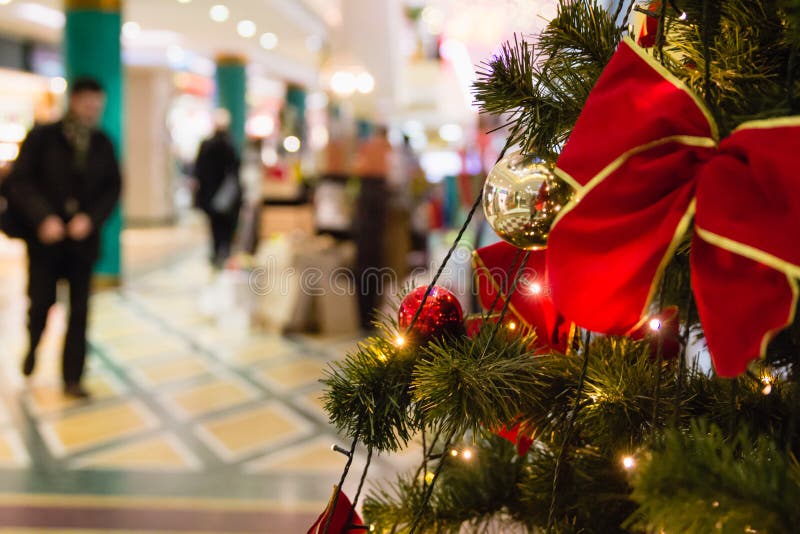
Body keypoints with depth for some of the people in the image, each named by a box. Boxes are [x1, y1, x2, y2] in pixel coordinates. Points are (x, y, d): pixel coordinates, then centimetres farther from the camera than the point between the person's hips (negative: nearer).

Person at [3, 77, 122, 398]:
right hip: (45, 236, -2)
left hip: (82, 237, 2)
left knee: (79, 310, 3)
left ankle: (72, 378, 12)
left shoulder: (102, 144, 5)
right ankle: (33, 347, 34)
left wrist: (91, 217, -10)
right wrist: (43, 217, -19)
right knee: (41, 301, 1)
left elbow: (113, 187, 5)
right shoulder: (41, 137, -3)